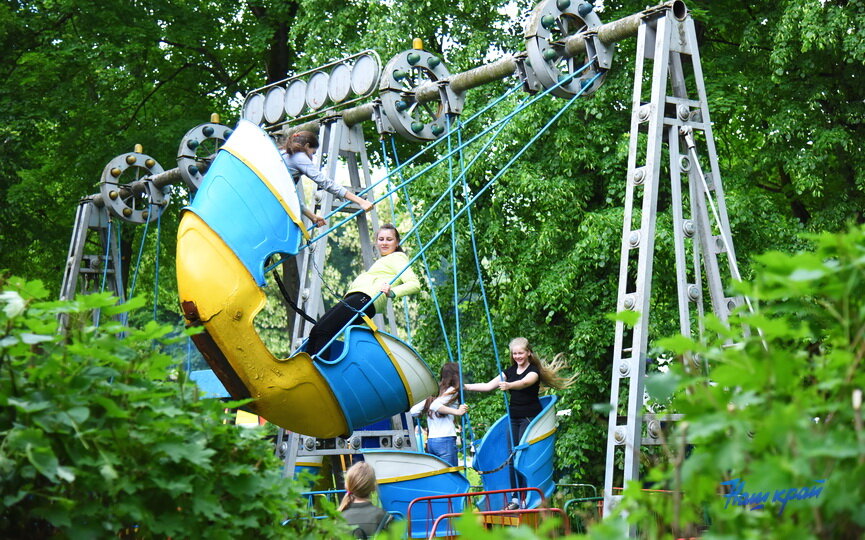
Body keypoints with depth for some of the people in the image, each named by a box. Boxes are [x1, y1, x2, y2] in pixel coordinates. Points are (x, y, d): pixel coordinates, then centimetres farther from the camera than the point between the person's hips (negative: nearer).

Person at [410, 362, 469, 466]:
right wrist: (456, 412, -17)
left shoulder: (434, 392, 18)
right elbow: (435, 406, -19)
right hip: (445, 440, -7)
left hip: (430, 441, 7)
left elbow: (413, 411, 14)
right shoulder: (452, 391, -3)